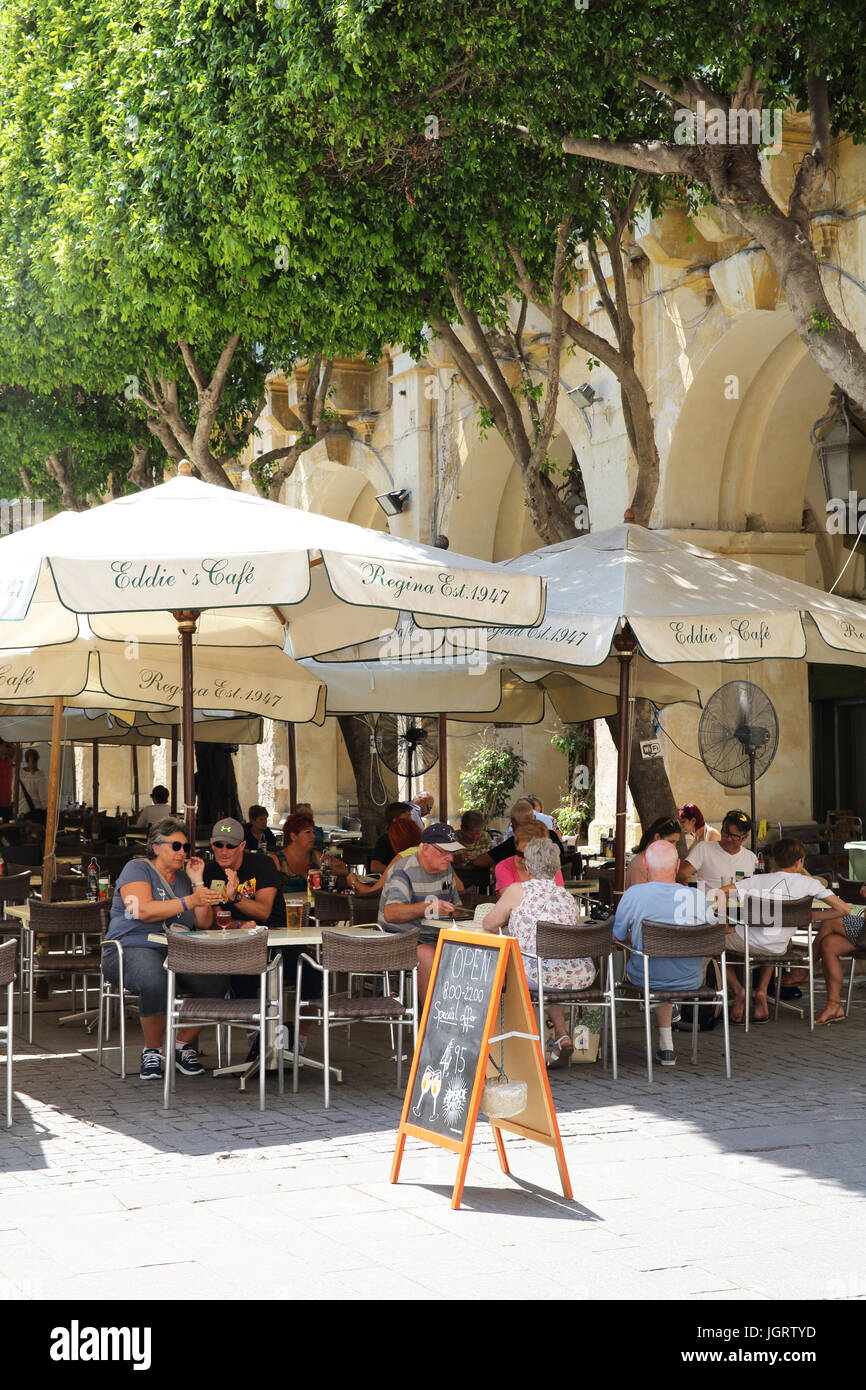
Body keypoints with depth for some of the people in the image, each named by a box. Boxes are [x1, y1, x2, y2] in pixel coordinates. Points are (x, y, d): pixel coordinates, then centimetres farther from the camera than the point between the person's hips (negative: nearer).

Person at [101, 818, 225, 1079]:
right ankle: (152, 1051, -16)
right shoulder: (137, 869, 2)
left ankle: (183, 1045, -2)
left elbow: (203, 923, 11)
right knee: (154, 982, -39)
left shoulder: (184, 878, 21)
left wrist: (197, 882, 4)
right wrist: (190, 901, -22)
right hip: (131, 950, -6)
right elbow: (144, 911, -17)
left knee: (216, 982, -22)